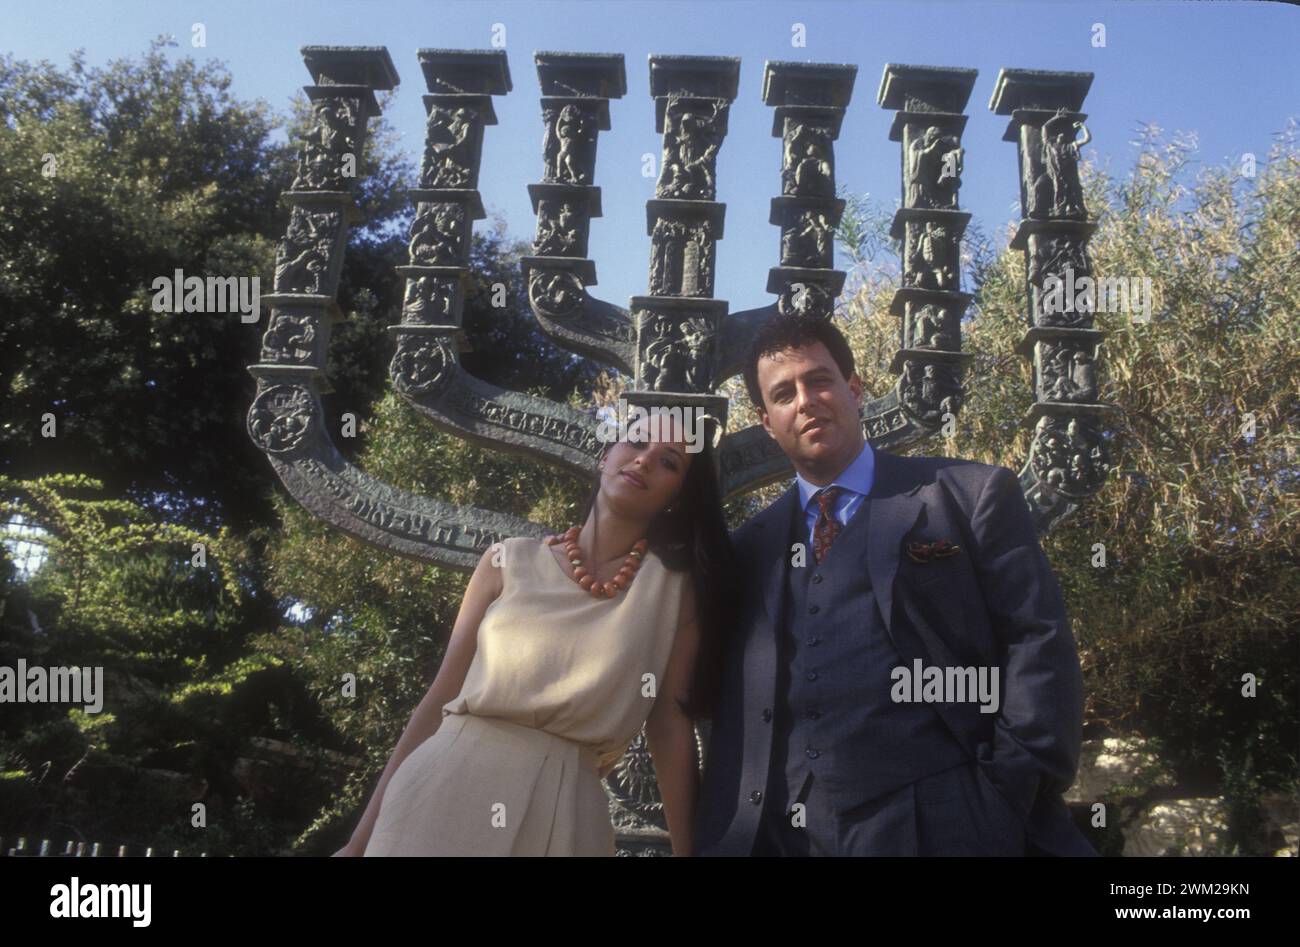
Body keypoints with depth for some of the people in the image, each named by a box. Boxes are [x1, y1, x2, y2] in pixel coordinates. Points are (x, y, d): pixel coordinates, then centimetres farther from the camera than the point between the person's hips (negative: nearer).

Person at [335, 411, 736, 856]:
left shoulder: (676, 588, 1)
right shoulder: (509, 563, 3)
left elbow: (671, 722, -1)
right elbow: (441, 696, 3)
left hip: (564, 813, 0)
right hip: (442, 790, 1)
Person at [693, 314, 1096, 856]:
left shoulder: (973, 495, 3)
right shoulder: (749, 550, 13)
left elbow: (1038, 644, -3)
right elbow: (730, 706, 10)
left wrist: (1009, 799, -13)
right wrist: (719, 836, -2)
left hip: (944, 825, -3)